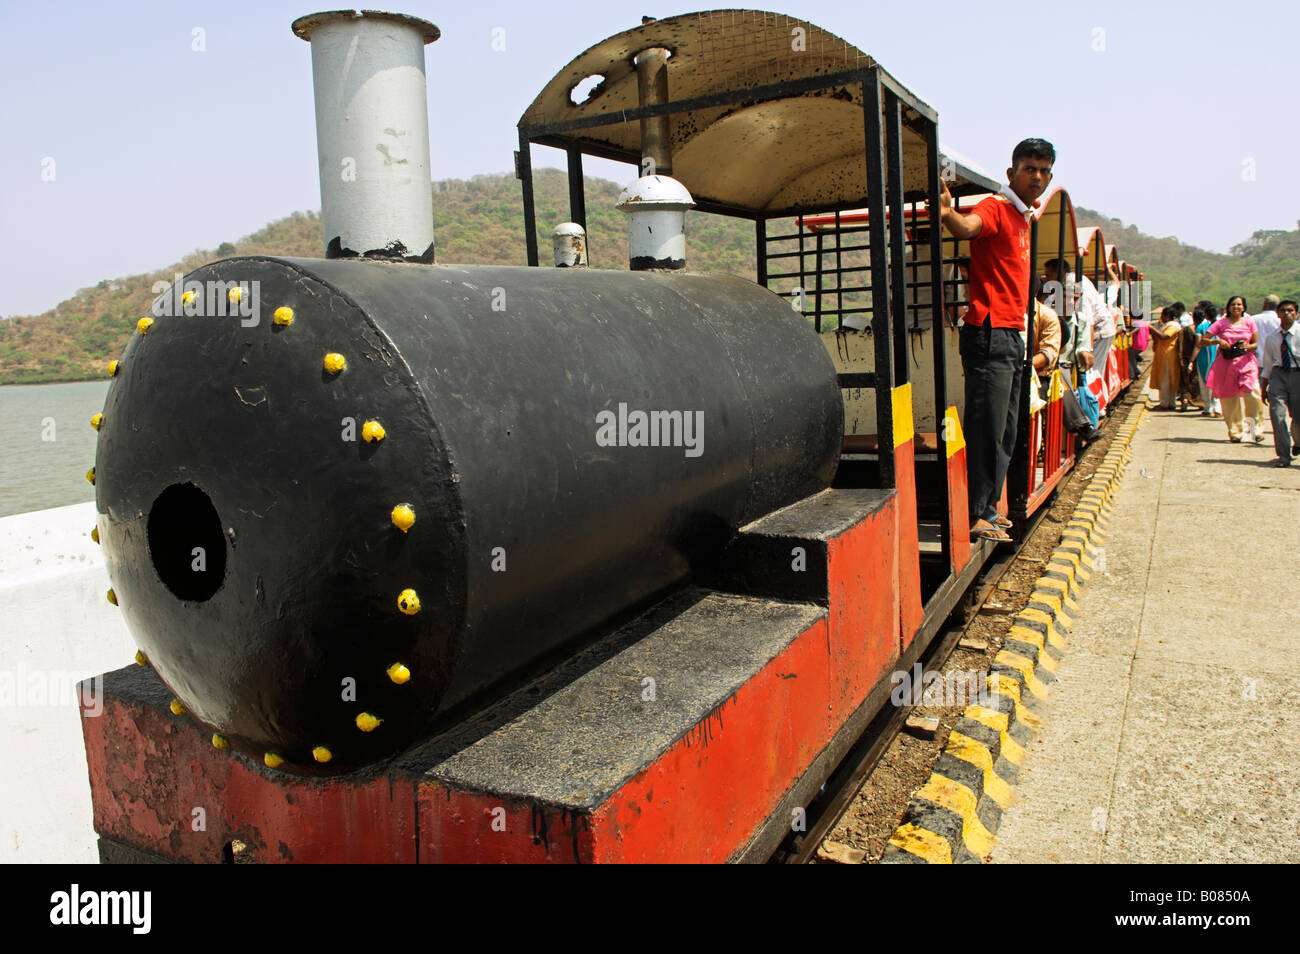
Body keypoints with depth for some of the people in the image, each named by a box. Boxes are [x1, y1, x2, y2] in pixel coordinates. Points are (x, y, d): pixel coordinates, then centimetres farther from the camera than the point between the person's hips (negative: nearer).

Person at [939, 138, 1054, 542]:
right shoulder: (995, 208, -6)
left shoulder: (1022, 218, 22)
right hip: (990, 334, -10)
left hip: (1013, 337, 10)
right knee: (986, 430, -9)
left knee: (1005, 432, 11)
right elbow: (968, 227, -30)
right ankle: (972, 516, -4)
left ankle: (989, 509, 20)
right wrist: (947, 213, -51)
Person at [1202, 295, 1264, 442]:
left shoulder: (1249, 323, 7)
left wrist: (1248, 346, -14)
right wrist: (1218, 341, -14)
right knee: (1229, 399, 0)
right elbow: (1203, 340, 3)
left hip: (1246, 362, 0)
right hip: (1226, 364, 0)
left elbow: (1256, 344, 8)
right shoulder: (1221, 323, 4)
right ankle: (1234, 432, 9)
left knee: (1252, 394, -16)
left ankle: (1255, 430, -6)